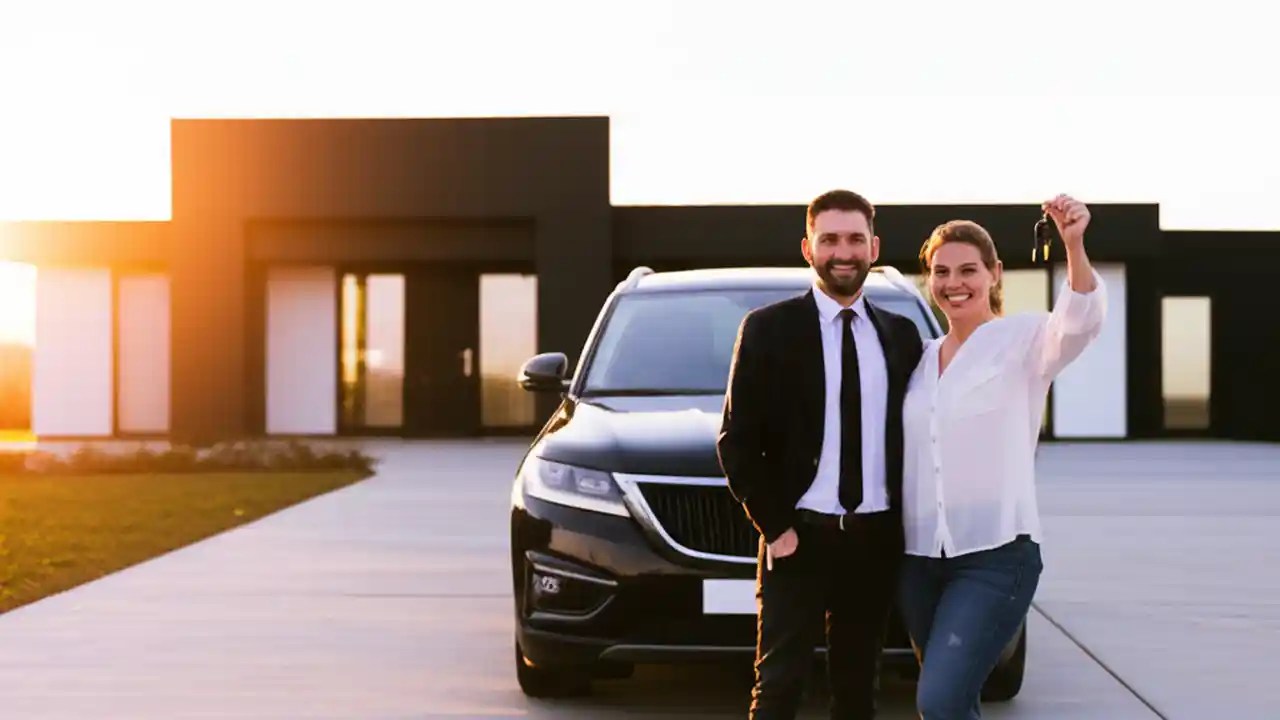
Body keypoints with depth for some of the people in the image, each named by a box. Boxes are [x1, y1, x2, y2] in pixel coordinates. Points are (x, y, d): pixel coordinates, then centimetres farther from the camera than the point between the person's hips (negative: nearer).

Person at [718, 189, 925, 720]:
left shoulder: (901, 335, 9)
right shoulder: (768, 329, -2)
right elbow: (737, 439, -4)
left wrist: (907, 521, 2)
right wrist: (775, 528, -9)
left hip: (877, 541, 4)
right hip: (799, 539, -3)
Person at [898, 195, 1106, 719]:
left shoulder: (1024, 339, -4)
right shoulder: (922, 358, 13)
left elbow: (1080, 323, -26)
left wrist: (1074, 245, -43)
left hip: (995, 555, -6)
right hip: (920, 557, 6)